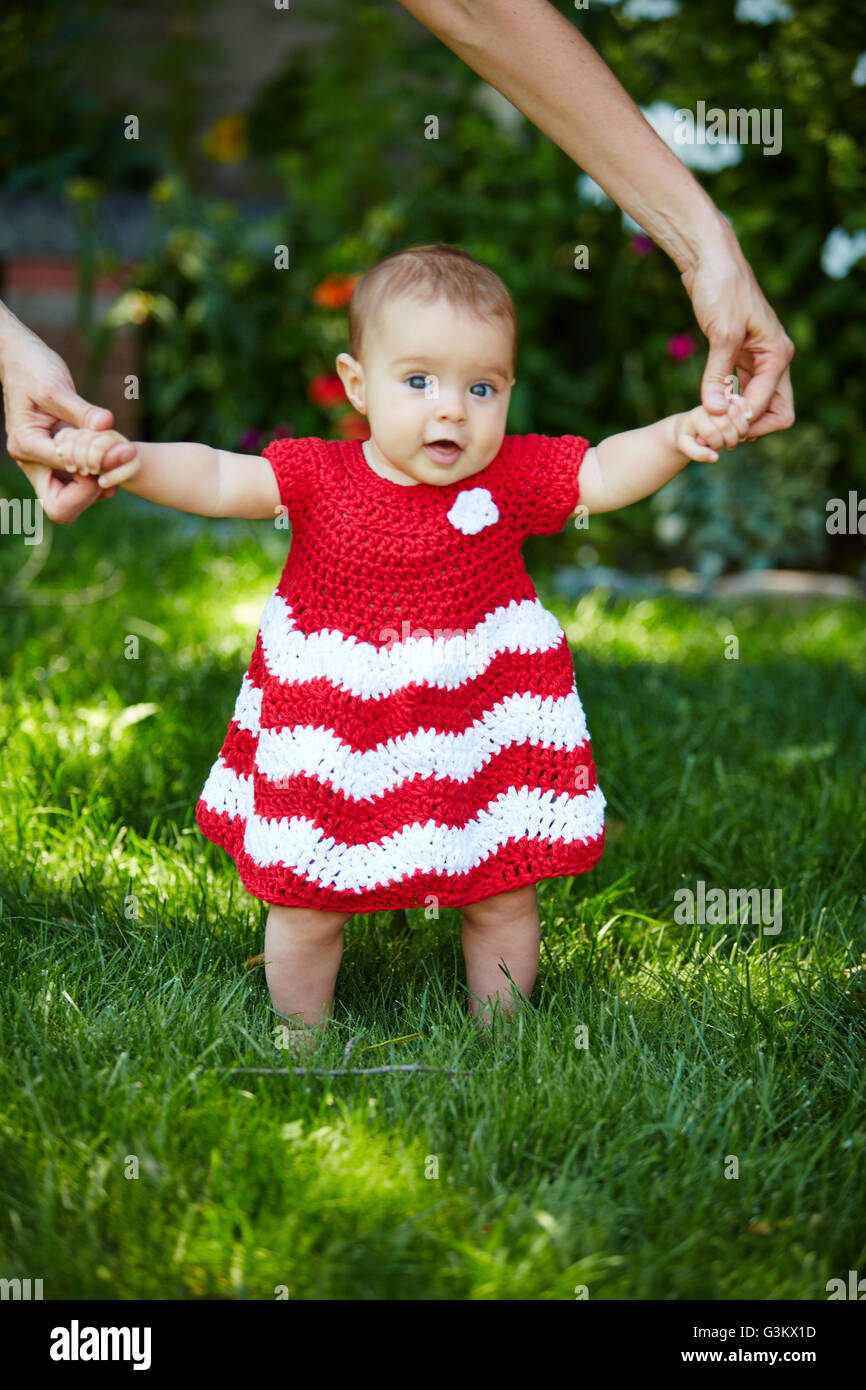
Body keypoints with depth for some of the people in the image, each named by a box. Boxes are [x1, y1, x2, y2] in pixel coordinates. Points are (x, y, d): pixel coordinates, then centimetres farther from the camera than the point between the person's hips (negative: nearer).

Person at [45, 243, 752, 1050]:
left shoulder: (516, 476, -7)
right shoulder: (318, 476, -10)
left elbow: (607, 473, -10)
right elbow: (215, 479, -12)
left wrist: (678, 436, -27)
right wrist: (132, 461, -28)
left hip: (480, 735, 1)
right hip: (331, 749, 0)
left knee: (503, 898, 13)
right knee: (304, 909, 12)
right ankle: (304, 1049, 36)